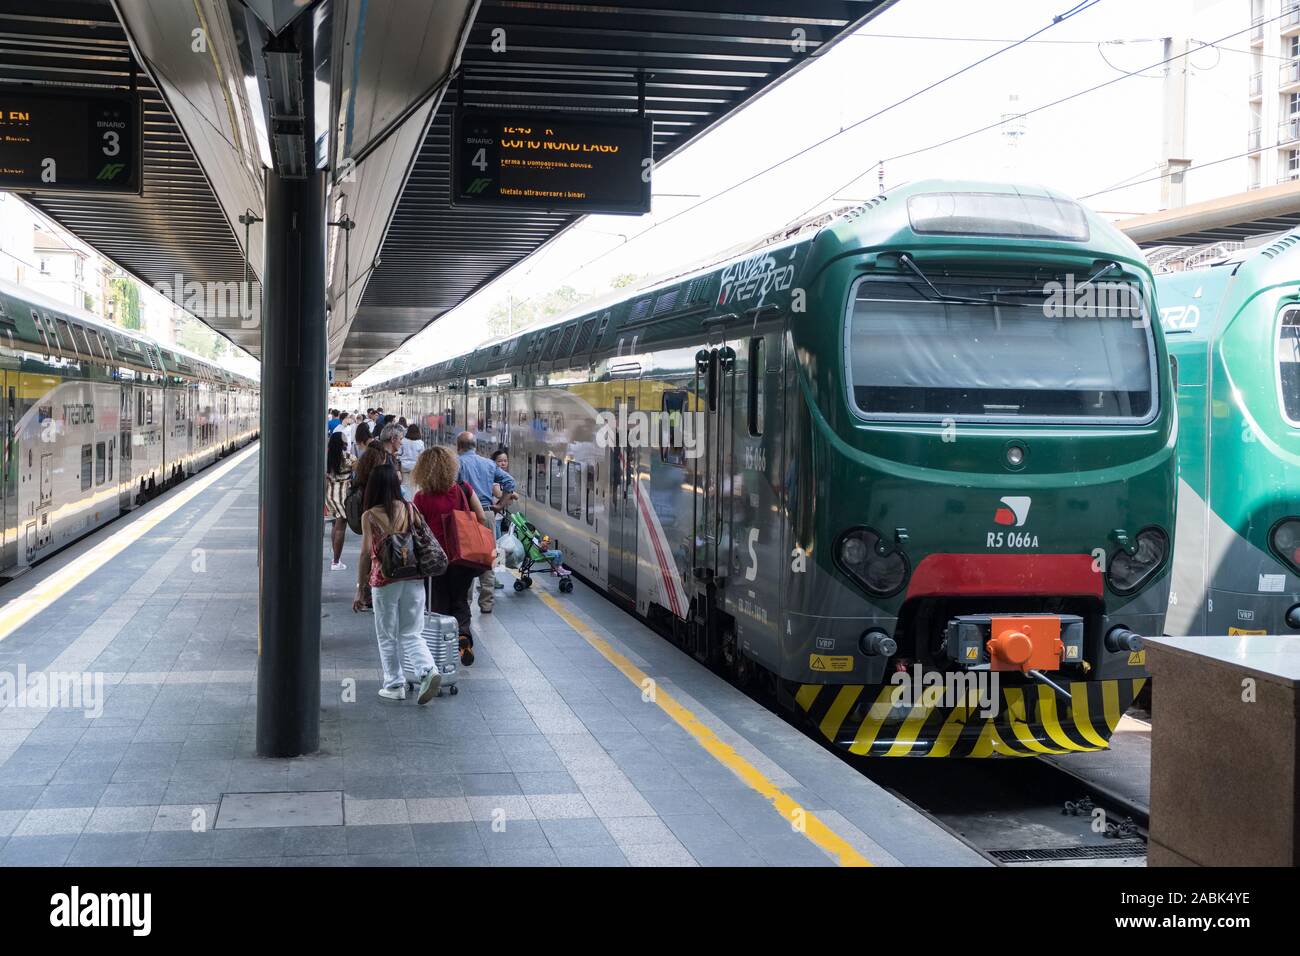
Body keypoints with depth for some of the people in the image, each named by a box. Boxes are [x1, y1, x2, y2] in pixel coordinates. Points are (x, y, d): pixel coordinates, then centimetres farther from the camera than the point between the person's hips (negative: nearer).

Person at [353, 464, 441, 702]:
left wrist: (360, 589, 0)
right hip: (414, 578, 3)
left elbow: (367, 554, -6)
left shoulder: (369, 516, -6)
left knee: (387, 636, 12)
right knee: (411, 634, 10)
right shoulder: (410, 510, 3)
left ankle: (394, 685, 16)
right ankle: (428, 671, -12)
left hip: (385, 579, -3)